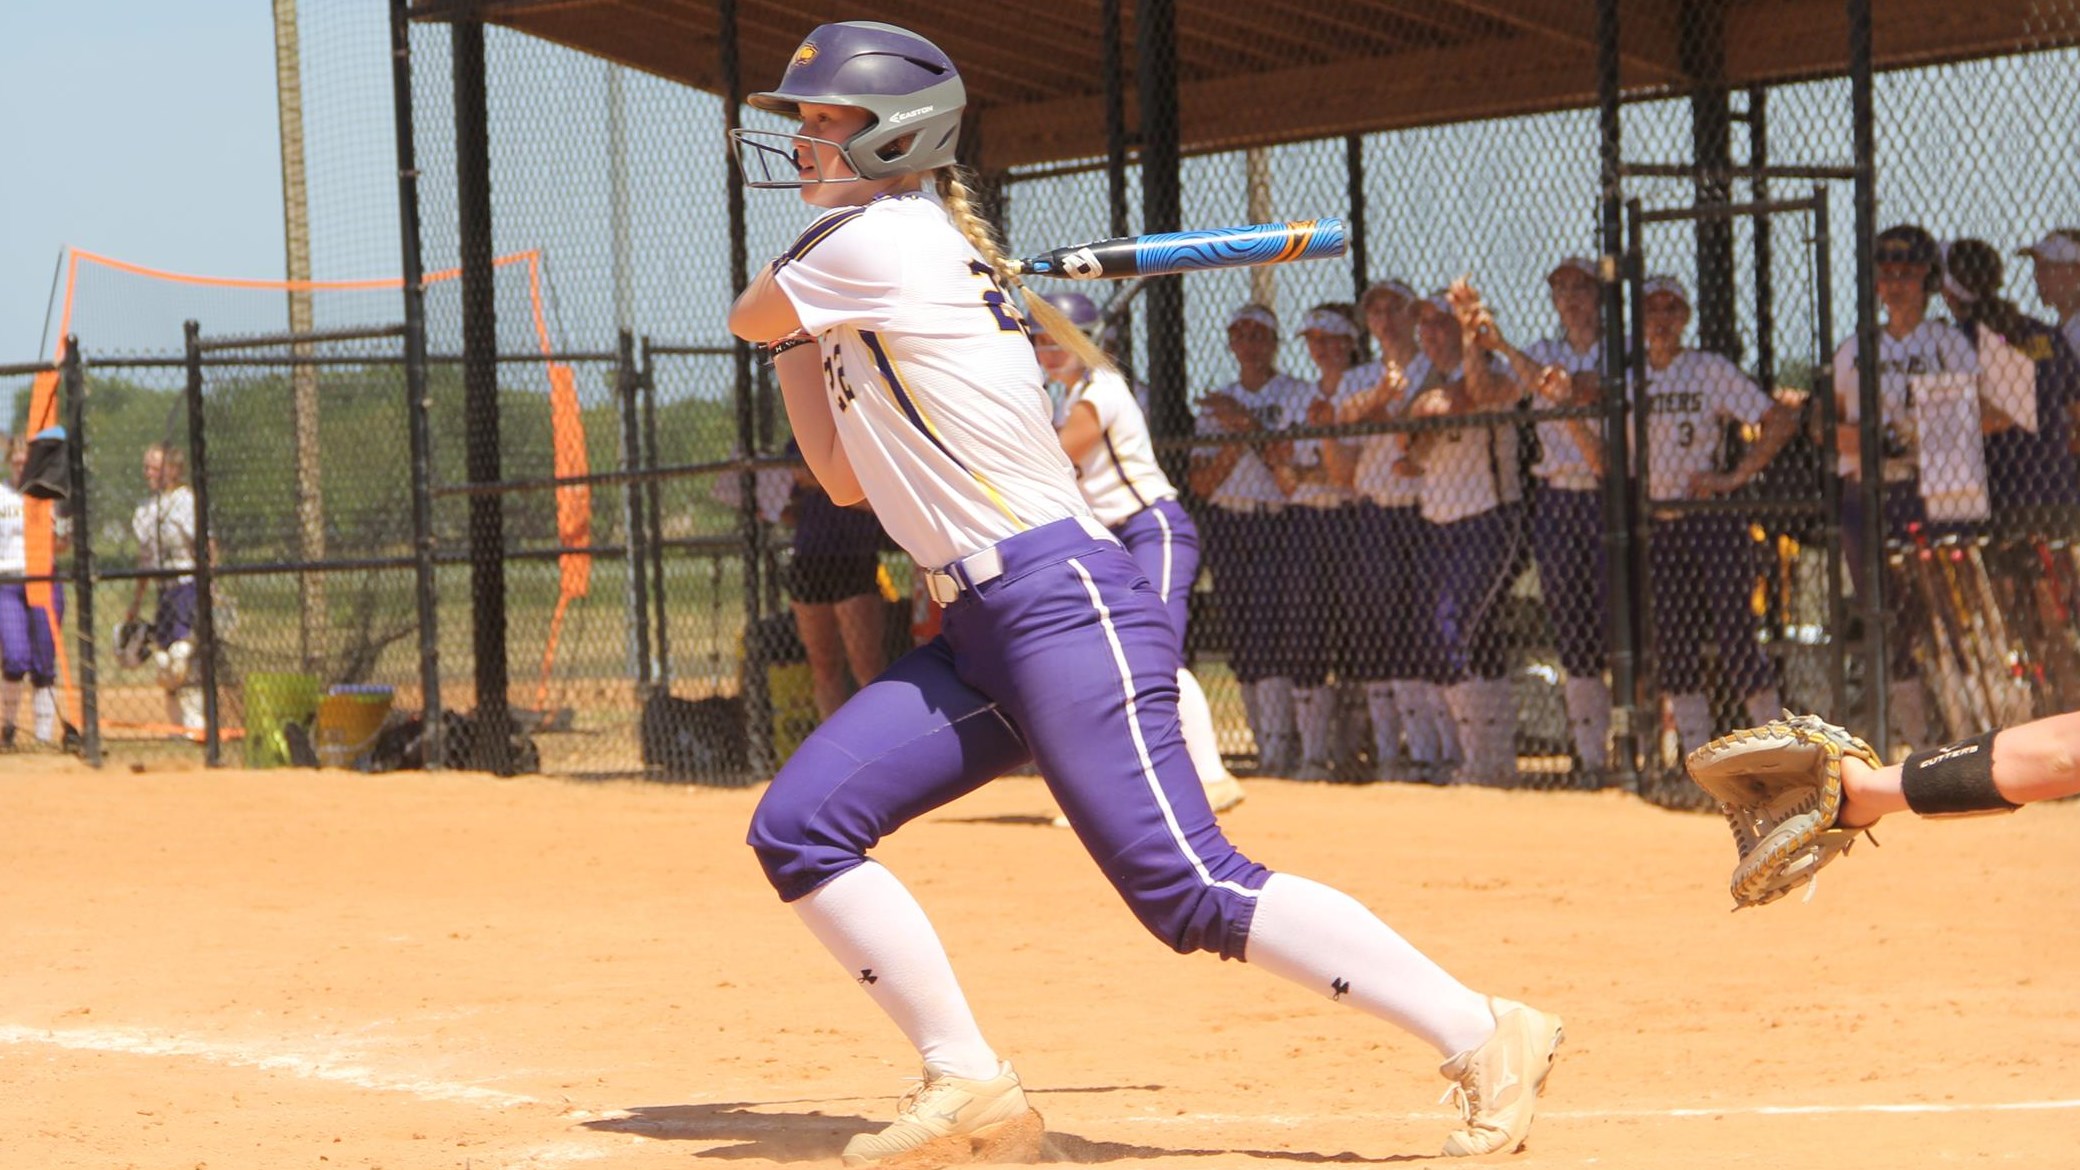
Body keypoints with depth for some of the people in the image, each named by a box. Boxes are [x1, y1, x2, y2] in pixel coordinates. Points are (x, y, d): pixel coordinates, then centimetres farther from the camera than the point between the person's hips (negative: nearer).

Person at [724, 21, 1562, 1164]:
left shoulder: (882, 240, -10)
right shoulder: (891, 276, 20)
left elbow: (745, 317, 6)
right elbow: (846, 475, 26)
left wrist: (783, 305, 27)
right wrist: (798, 338, 25)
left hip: (1064, 604, -10)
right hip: (979, 631, 10)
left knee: (1190, 888, -15)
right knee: (799, 830, 2)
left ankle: (1485, 1035, -11)